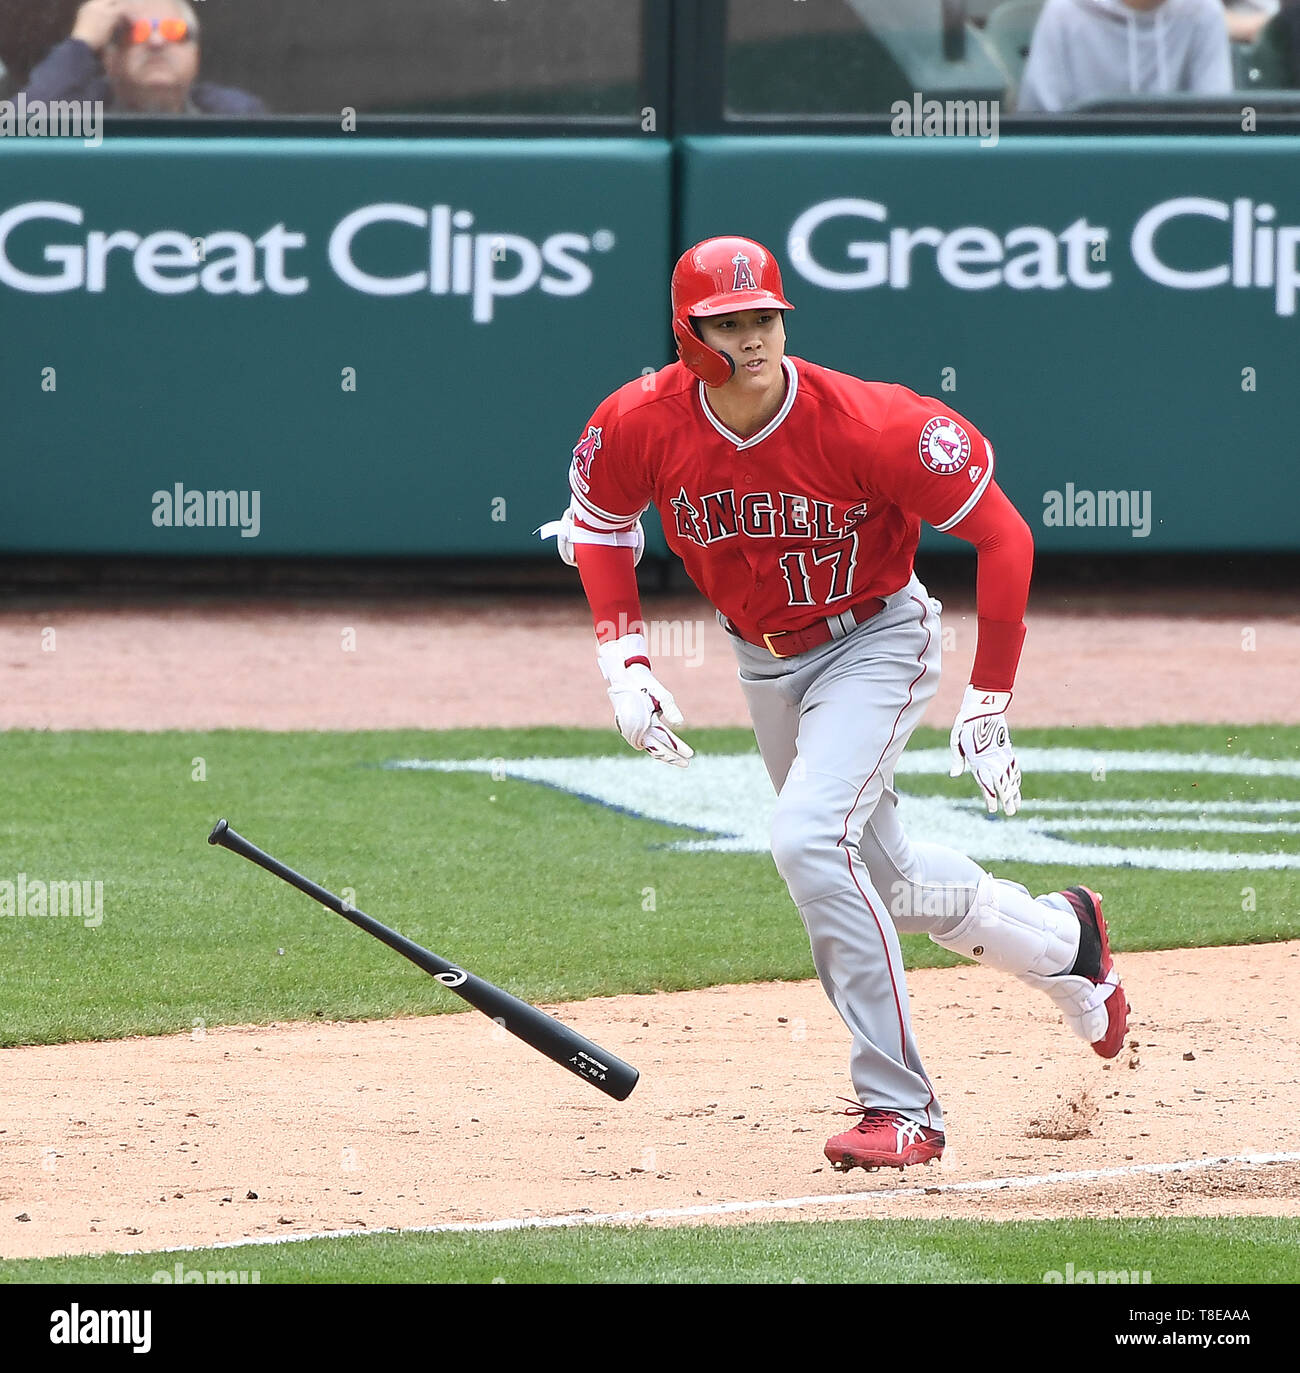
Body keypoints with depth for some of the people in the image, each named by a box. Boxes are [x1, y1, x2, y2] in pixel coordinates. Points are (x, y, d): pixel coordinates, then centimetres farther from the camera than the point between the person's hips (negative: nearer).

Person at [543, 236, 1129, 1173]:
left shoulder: (865, 424, -29)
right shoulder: (641, 426, -18)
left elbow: (1002, 535, -21)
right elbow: (598, 527, 4)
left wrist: (988, 706, -19)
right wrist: (626, 666, -9)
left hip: (878, 641, -6)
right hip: (766, 663, 6)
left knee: (810, 839, -26)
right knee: (890, 881, 17)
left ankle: (900, 1109, -18)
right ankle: (1062, 940, 47)